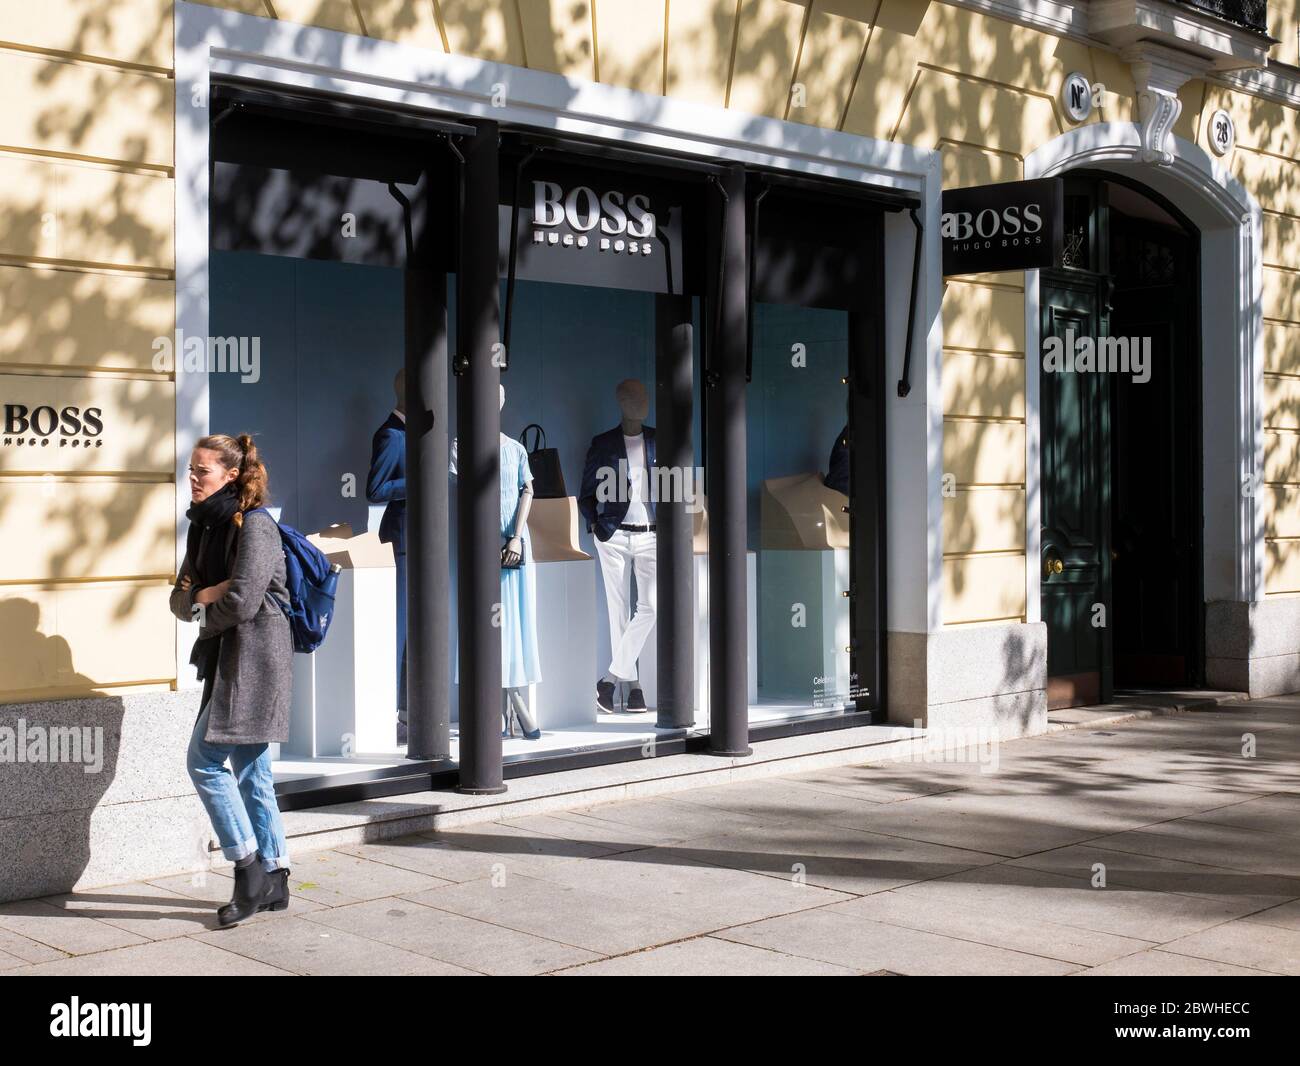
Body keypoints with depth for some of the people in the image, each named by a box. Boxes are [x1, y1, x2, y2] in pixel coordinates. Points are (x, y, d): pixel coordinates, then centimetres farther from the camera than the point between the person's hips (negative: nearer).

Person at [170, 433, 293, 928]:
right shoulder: (205, 526, 16)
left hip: (254, 657, -9)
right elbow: (180, 600, 15)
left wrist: (204, 618, -2)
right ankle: (274, 881, 15)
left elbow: (241, 603, -20)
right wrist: (203, 594, -7)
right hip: (227, 660, 9)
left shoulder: (254, 525, -12)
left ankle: (249, 869, -3)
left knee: (205, 761, -10)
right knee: (251, 773, 10)